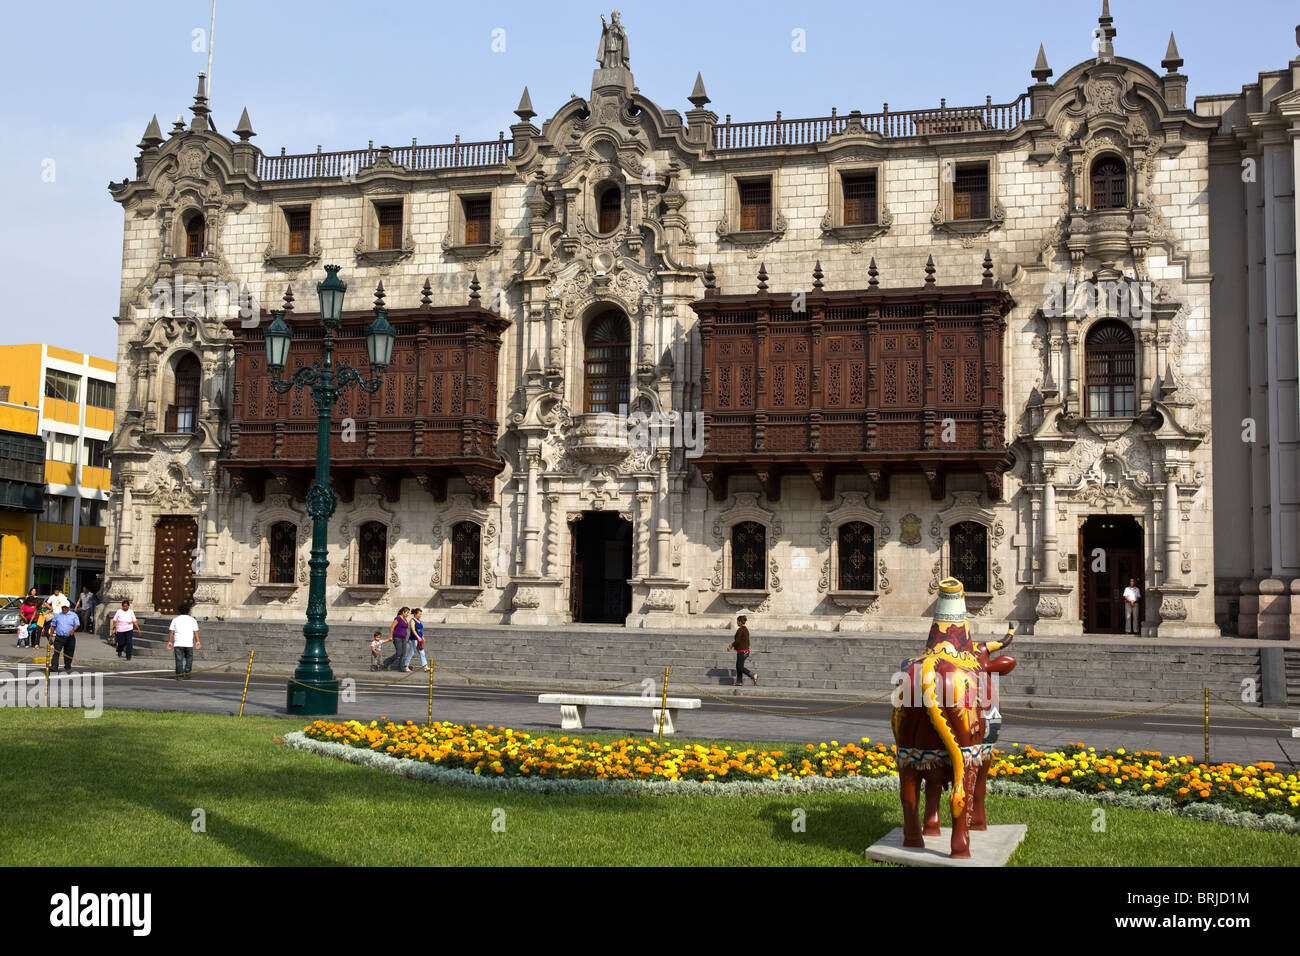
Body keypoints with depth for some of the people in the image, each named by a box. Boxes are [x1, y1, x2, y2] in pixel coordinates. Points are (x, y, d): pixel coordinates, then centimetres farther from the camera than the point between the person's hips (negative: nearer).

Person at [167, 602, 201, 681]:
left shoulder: (175, 620, 8)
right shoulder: (192, 620, 8)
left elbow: (171, 631, 3)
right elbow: (196, 632, 1)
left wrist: (169, 641, 4)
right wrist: (197, 641, 0)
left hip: (178, 643, 0)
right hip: (189, 643, 0)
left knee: (179, 660, 1)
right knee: (189, 658, 14)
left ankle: (179, 675, -4)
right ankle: (187, 673, 1)